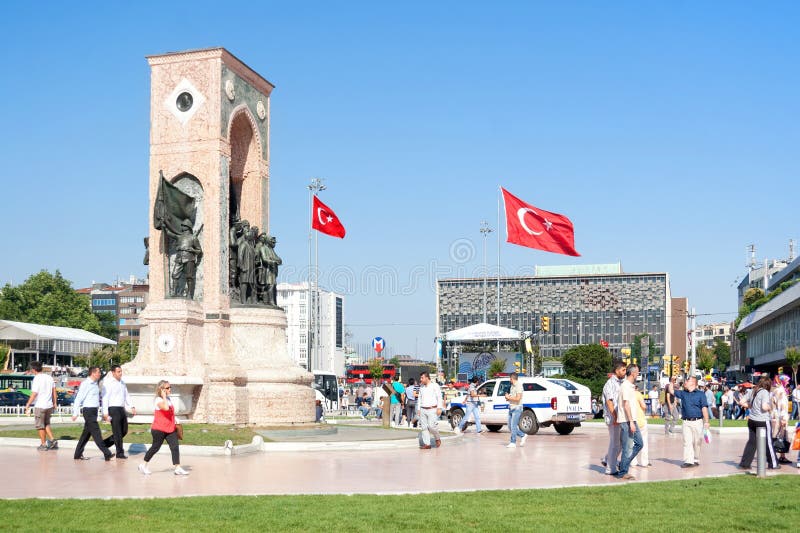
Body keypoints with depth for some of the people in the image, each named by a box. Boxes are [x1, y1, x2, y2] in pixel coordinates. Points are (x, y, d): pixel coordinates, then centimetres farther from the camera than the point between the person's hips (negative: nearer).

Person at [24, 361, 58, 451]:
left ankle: (43, 445, 10)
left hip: (40, 406, -7)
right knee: (46, 424, 20)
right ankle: (52, 440, 9)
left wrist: (27, 405, -10)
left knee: (40, 426, 6)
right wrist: (55, 403, 19)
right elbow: (54, 391, 11)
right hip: (49, 405, 7)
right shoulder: (49, 378, 6)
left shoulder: (37, 379, -15)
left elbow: (34, 394, -17)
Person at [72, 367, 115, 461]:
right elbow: (79, 398, -13)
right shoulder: (85, 384, -11)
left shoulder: (95, 384, 15)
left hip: (94, 411, 9)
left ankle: (78, 455, 19)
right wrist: (75, 413, -15)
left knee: (86, 433, 12)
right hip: (88, 410, -9)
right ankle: (107, 454, -10)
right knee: (96, 433, -8)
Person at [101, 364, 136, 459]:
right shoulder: (108, 383, -7)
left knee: (124, 431, 12)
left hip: (122, 409, 8)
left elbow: (126, 396, 21)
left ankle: (105, 443, 24)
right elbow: (105, 398, -11)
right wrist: (105, 413, -17)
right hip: (113, 409, -8)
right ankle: (120, 453, 4)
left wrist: (132, 407, 9)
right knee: (117, 432, -3)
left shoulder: (122, 383, 17)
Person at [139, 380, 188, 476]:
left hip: (170, 429, 7)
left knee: (175, 447, -4)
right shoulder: (158, 400, -14)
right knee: (155, 448, 5)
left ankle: (178, 468, -7)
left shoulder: (168, 399, 12)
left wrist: (174, 425, 22)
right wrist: (164, 396, -25)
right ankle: (143, 465, 22)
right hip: (159, 429, -7)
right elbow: (166, 407, -35)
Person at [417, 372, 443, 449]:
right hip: (423, 410, 6)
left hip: (432, 410, -6)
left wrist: (439, 408, -13)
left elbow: (439, 397, -6)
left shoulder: (435, 385, -2)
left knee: (431, 426, -15)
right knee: (424, 427, 0)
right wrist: (418, 409, 14)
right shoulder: (421, 387, 15)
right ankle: (427, 444, 3)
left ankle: (437, 438, 11)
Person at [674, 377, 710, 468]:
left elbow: (704, 408, -4)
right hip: (686, 422, 3)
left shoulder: (700, 394, 2)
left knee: (697, 442, 5)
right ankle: (688, 461, -7)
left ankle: (696, 460, 17)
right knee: (687, 442, -4)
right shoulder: (682, 393, 14)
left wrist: (706, 421, -11)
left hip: (697, 422, -3)